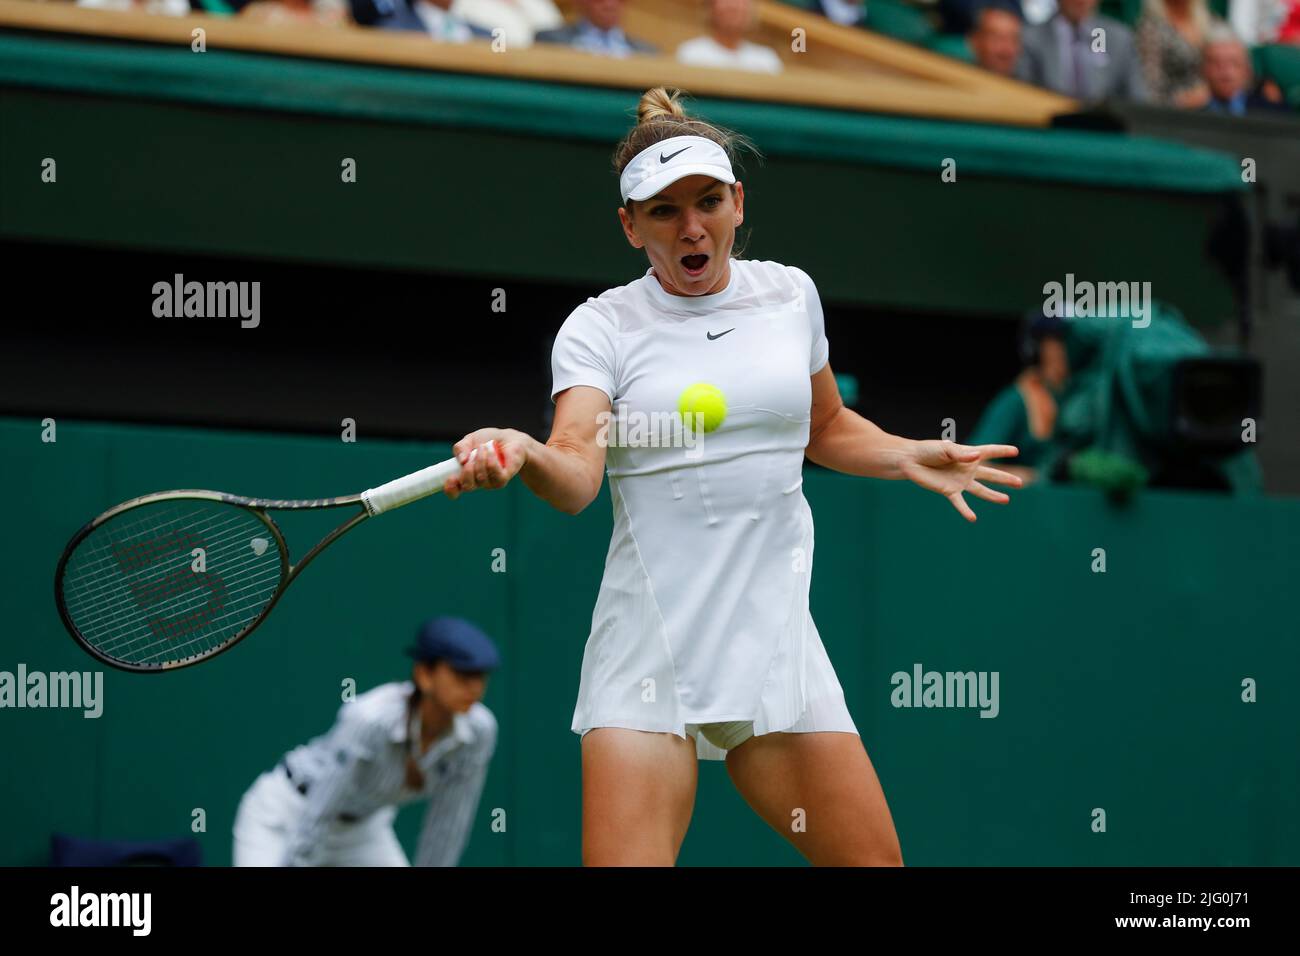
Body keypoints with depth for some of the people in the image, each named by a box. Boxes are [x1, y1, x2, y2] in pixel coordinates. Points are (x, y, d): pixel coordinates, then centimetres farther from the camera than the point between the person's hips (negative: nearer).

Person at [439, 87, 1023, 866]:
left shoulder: (790, 294, 9)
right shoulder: (601, 326, -2)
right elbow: (577, 476, -19)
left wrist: (907, 457, 10)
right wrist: (524, 456, -40)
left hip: (776, 643, 4)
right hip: (647, 649, -3)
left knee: (873, 858, -1)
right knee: (624, 860, -16)